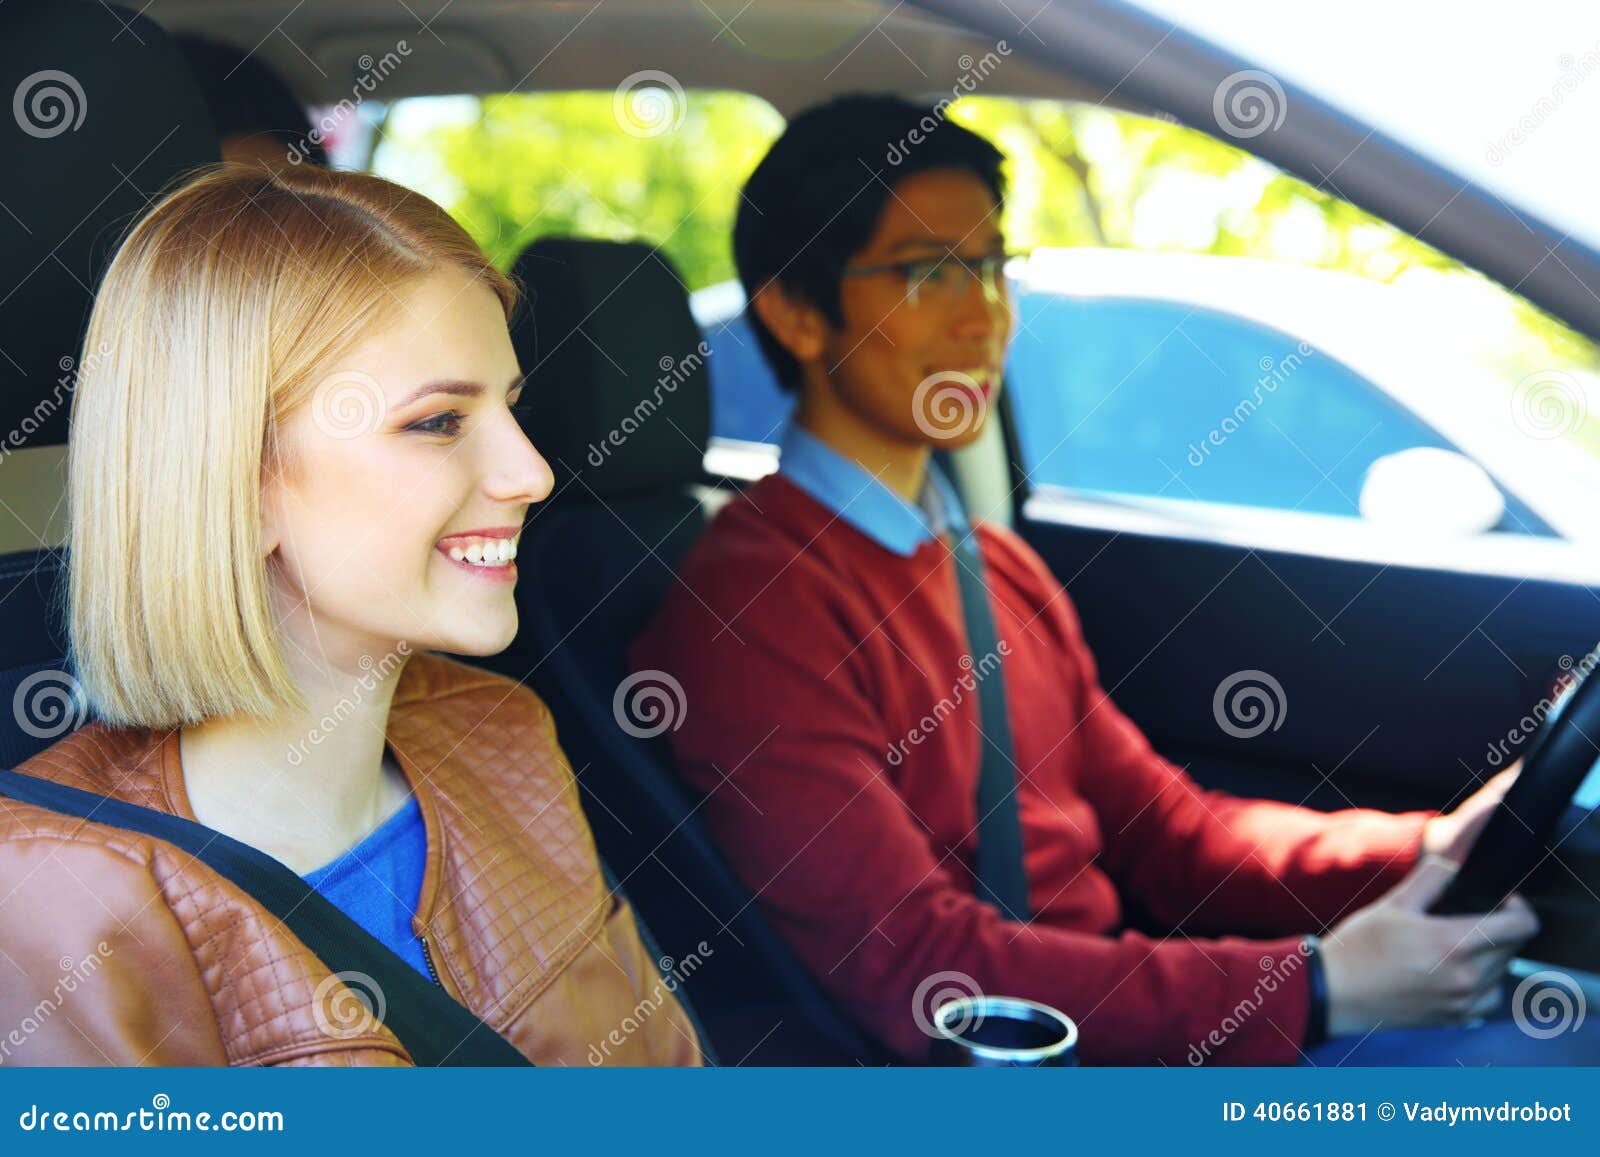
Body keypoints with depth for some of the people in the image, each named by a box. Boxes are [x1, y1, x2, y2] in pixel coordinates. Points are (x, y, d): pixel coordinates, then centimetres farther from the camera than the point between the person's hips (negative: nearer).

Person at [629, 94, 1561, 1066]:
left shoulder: (1003, 569, 15)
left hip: (1122, 1003, 9)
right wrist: (1313, 988, -21)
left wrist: (1425, 850, -5)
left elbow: (1161, 827, 12)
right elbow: (920, 971, -20)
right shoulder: (748, 609, -16)